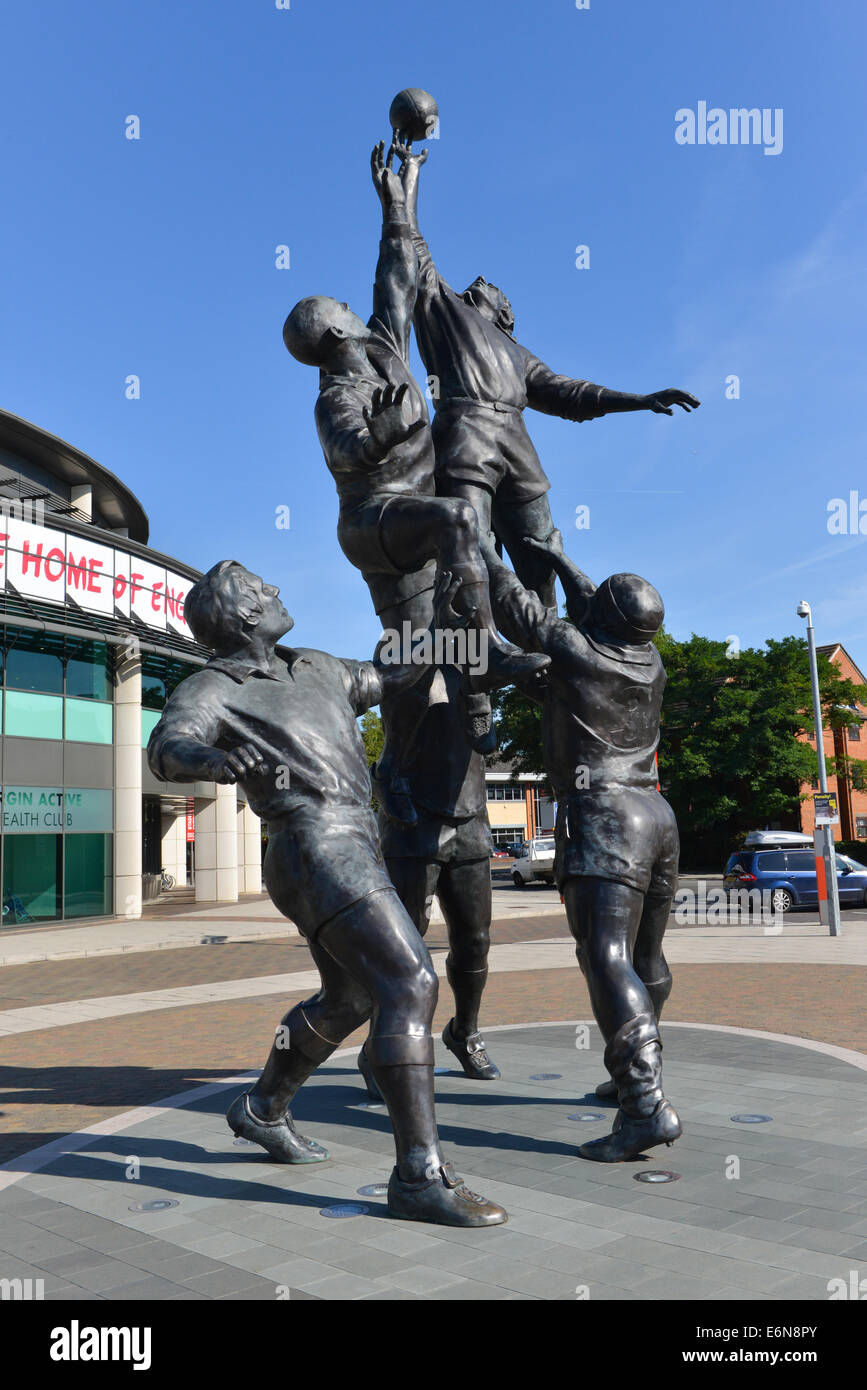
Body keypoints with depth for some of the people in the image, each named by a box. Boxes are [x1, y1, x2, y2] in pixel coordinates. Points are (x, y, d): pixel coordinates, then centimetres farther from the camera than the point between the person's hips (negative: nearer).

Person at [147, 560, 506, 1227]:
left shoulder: (314, 668, 21)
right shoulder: (207, 690, -2)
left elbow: (390, 678, 34)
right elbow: (167, 751, -22)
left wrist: (439, 617, 23)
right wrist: (213, 758, -46)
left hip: (355, 847, 10)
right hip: (318, 851, -9)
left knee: (349, 1001, 21)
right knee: (411, 985, -19)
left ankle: (262, 1110, 39)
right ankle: (421, 1175, -15)